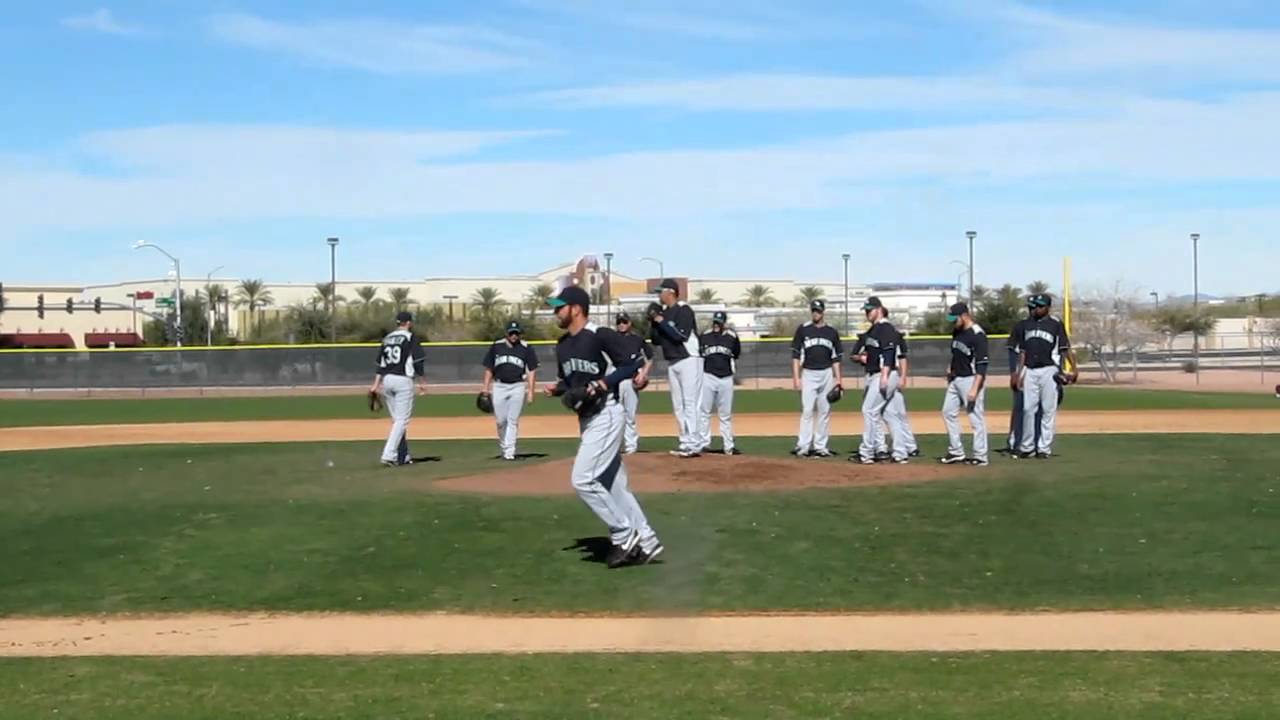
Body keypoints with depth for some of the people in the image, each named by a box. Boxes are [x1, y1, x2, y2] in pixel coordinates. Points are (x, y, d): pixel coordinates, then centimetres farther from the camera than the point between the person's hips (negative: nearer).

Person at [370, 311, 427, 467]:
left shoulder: (387, 338, 15)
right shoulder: (411, 338, -2)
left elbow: (380, 363, 12)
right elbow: (418, 361, -8)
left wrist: (376, 385, 8)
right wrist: (423, 382, -2)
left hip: (386, 380, 7)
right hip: (403, 380, -7)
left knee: (397, 419, 14)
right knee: (402, 420, -7)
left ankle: (402, 456, 17)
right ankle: (388, 454, -20)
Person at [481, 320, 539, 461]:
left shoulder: (526, 348, 2)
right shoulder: (496, 346, 6)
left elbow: (532, 371, 1)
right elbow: (489, 369, 10)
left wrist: (530, 391, -6)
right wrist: (486, 388, 3)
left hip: (518, 387, -2)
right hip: (499, 386, 2)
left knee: (513, 420, -4)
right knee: (501, 420, 3)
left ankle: (509, 452, -3)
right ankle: (503, 447, 22)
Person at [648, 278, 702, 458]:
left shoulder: (684, 310, -11)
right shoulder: (662, 312, 11)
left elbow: (680, 335, -22)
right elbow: (656, 340, 13)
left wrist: (660, 321, -17)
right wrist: (653, 322, -2)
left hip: (689, 360, -9)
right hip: (672, 363, 9)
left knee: (691, 403, -10)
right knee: (678, 405, 10)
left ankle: (693, 445, -13)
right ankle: (685, 442, 15)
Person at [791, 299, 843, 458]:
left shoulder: (832, 332, 8)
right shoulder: (803, 330, 1)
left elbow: (836, 358, 11)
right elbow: (795, 355, -1)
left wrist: (838, 378, 4)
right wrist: (796, 377, -9)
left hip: (827, 374, 3)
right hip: (808, 374, -3)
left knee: (825, 411, 4)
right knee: (807, 410, -7)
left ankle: (820, 446, 9)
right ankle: (803, 446, -7)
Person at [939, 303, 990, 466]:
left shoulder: (977, 335, -18)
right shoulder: (957, 332, 9)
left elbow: (982, 364, -21)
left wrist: (974, 388, -26)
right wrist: (950, 368, 8)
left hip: (971, 379, -9)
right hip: (955, 379, 10)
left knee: (976, 418, -4)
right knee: (948, 412, 12)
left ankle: (980, 456, 3)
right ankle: (956, 452, 20)